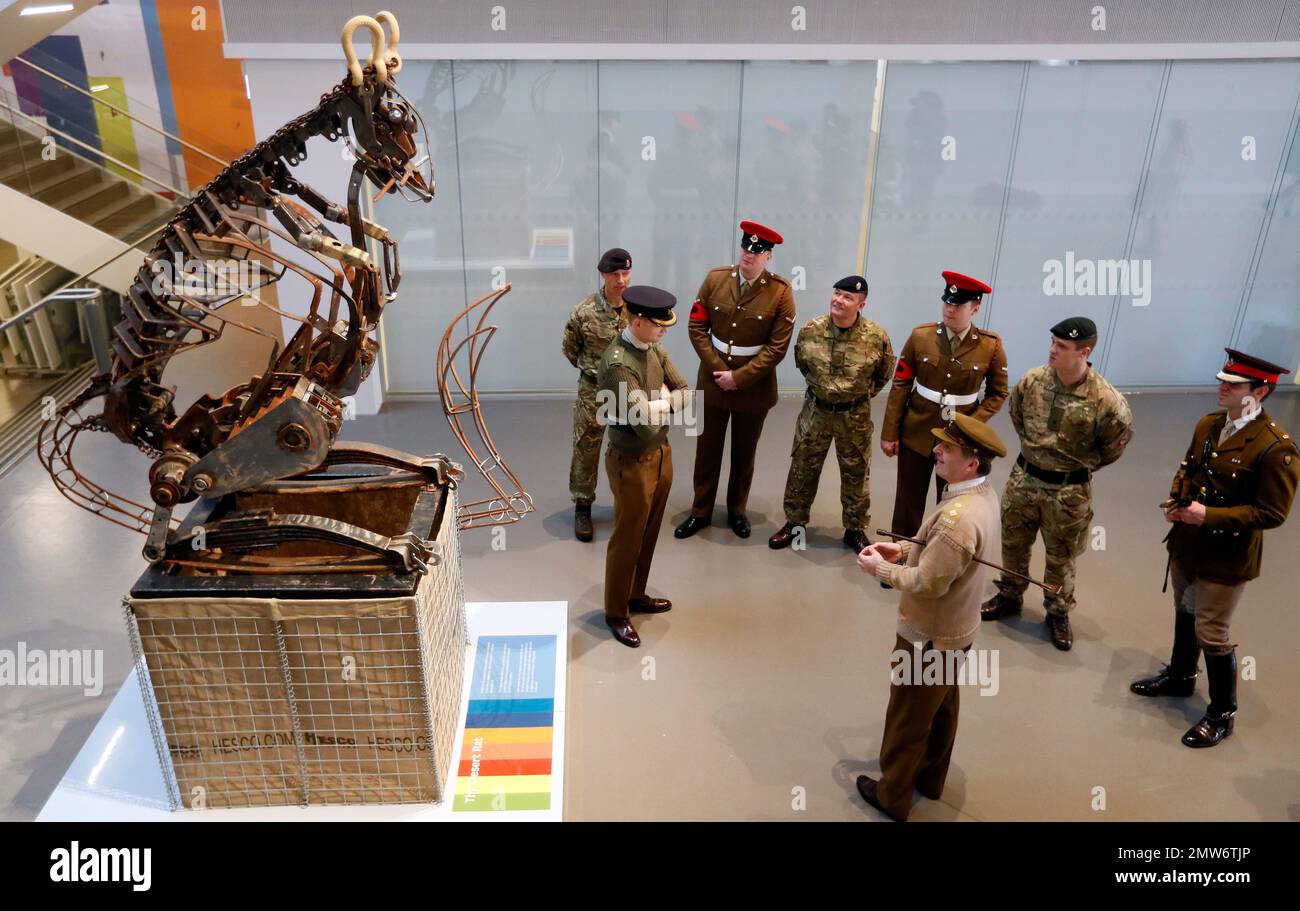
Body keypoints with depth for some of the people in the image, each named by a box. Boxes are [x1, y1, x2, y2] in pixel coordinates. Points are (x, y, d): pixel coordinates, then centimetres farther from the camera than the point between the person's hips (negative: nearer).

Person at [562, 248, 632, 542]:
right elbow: (570, 350, 0)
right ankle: (582, 507, 22)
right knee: (585, 450, 7)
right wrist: (593, 370, 9)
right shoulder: (584, 311, -15)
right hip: (593, 390, -2)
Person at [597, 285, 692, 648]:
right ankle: (616, 612, 26)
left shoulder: (654, 349, 2)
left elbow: (685, 394, 3)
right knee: (627, 540, 8)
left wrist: (659, 402, -15)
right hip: (632, 462, -8)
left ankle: (636, 595, 41)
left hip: (661, 453, 8)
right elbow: (645, 424, -30)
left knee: (648, 534, 22)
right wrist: (665, 401, -10)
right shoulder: (618, 363, -27)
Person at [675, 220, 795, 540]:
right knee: (707, 450, 11)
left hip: (754, 387, -2)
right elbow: (697, 327, -2)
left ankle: (737, 511, 34)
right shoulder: (714, 279, -5)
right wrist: (717, 368, -11)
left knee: (744, 453, 15)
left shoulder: (781, 292, -13)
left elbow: (777, 348, -13)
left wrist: (739, 377, -17)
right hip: (713, 380, 2)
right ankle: (701, 512, 27)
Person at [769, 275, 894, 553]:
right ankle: (794, 522, 29)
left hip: (855, 416, -1)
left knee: (856, 474, 12)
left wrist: (861, 393, 5)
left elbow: (884, 375, 3)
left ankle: (855, 529, 29)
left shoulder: (877, 337, -15)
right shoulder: (810, 329, -12)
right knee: (802, 469, 11)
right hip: (815, 411, 1)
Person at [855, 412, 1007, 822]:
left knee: (907, 719, 11)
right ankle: (930, 778, 46)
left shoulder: (958, 518, -35)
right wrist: (905, 549, 0)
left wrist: (879, 567, -16)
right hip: (956, 628, 9)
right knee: (942, 707, 26)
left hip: (929, 636, -9)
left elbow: (927, 583, -29)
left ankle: (892, 796, 30)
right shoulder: (983, 494, -4)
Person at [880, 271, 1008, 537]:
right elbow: (900, 386, -3)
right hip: (916, 433, 0)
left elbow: (998, 393, 2)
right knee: (908, 502, 9)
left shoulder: (991, 345, -8)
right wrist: (889, 433, -3)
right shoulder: (920, 336, -7)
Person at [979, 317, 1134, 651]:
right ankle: (1010, 595, 43)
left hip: (1069, 490, -3)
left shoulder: (1105, 399, -22)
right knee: (1013, 542, 19)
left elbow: (1116, 442, -2)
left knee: (1061, 556, 14)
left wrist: (1082, 465, 5)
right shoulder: (1032, 380, -12)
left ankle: (1058, 613, 36)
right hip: (1024, 477, 3)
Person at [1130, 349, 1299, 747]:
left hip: (1228, 555, -7)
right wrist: (1175, 499, -5)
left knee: (1211, 633, 3)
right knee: (1185, 613, 24)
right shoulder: (1208, 424, -1)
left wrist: (1209, 515, -26)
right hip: (1187, 542, 7)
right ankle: (1180, 677, 47)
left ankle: (1222, 714, 24)